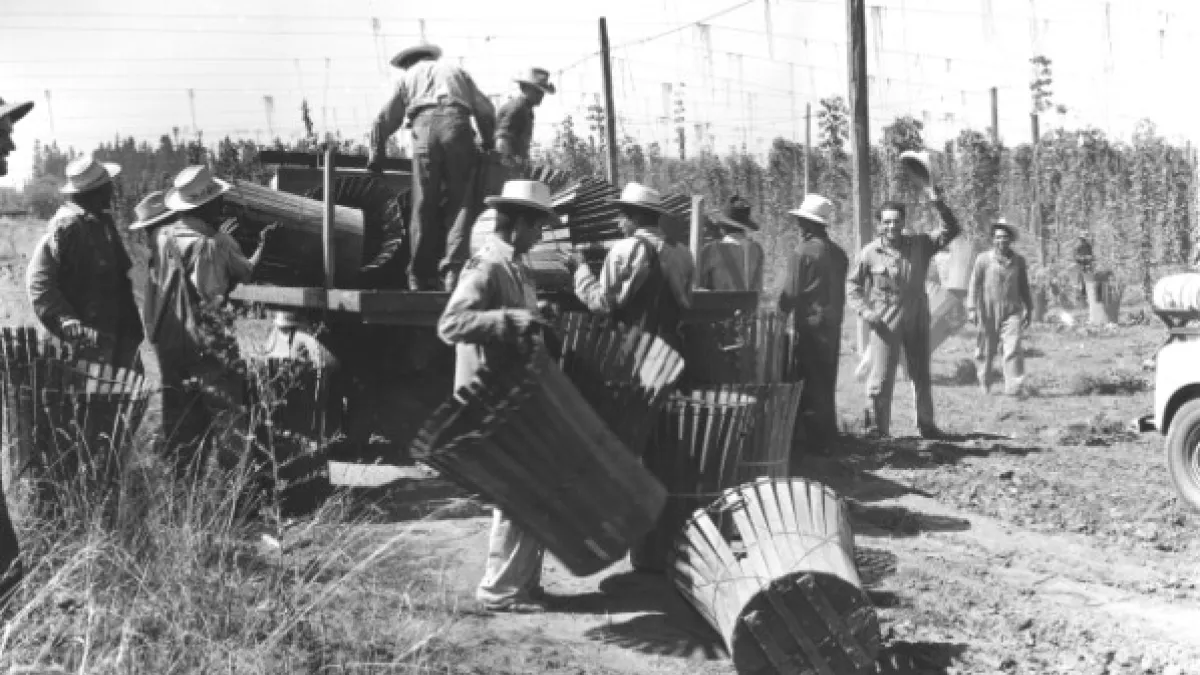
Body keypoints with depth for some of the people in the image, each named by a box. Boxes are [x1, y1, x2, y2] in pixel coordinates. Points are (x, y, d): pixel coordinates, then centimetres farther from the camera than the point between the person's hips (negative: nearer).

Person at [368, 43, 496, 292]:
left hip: (425, 125, 0)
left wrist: (376, 156, 32)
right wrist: (488, 143, 36)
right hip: (457, 124, 1)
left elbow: (385, 120, 23)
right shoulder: (456, 71, 31)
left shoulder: (409, 76, 28)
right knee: (459, 203, 0)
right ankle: (453, 270, -13)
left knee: (424, 206, 2)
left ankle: (421, 277, 3)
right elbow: (486, 110, 23)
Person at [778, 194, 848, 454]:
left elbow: (790, 292, -12)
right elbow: (841, 293, 11)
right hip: (833, 325, 7)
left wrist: (779, 316, 1)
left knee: (810, 381, -1)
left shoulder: (803, 253, -13)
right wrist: (836, 317, 17)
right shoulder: (838, 253, 8)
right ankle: (828, 431, 23)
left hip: (809, 324, -7)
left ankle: (814, 435, 0)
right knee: (827, 382, 16)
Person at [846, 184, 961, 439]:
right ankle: (876, 428, 4)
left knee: (922, 376, 14)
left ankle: (926, 424, 28)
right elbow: (852, 284, 2)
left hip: (917, 322, 3)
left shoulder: (920, 244, 0)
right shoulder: (870, 253, -7)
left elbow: (951, 230, -3)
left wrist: (939, 205, -18)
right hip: (886, 324, -3)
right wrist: (865, 310, -11)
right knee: (881, 378, -5)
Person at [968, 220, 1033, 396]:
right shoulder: (983, 259, -1)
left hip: (1012, 312, 1)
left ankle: (1014, 388, -12)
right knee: (987, 351, 8)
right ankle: (983, 384, 28)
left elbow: (1024, 286, 18)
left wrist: (1029, 309, 21)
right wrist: (971, 309, -7)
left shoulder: (1018, 260, 8)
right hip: (989, 313, -1)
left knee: (1013, 349, -13)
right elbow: (975, 285, -1)